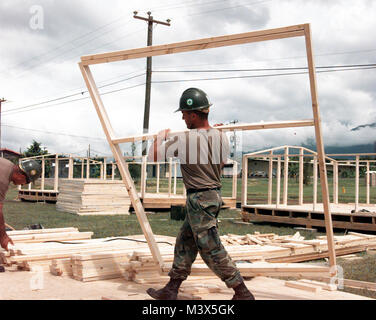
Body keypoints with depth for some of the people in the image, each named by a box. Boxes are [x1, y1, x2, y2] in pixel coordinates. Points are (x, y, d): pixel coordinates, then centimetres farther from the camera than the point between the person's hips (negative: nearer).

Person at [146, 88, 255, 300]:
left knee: (212, 251, 0)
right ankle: (171, 291, 25)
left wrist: (161, 137, 6)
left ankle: (243, 293, 9)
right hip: (214, 194, 9)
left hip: (198, 199, -9)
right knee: (185, 243, 16)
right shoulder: (221, 137, 1)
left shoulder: (185, 140, -20)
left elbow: (153, 156, -11)